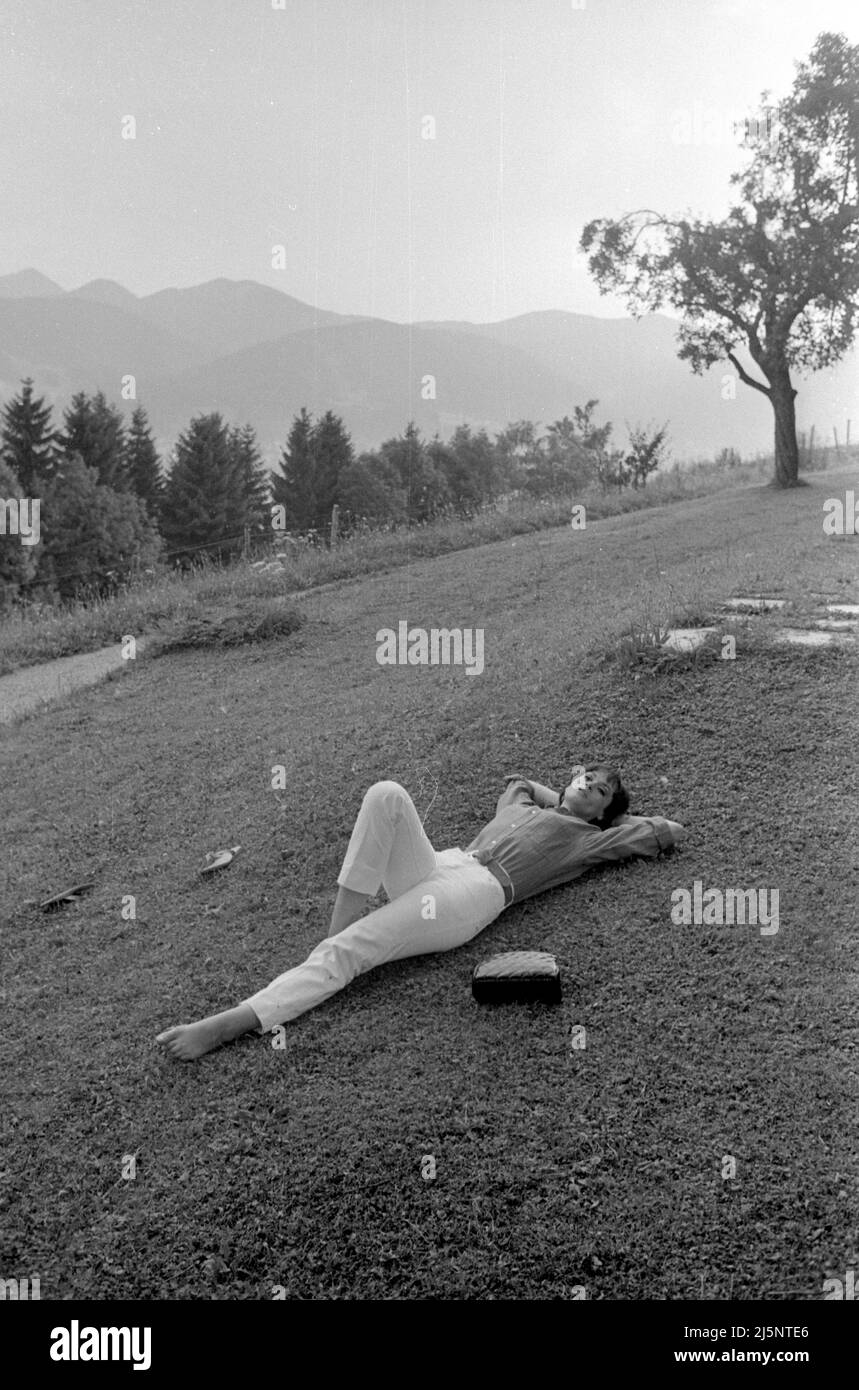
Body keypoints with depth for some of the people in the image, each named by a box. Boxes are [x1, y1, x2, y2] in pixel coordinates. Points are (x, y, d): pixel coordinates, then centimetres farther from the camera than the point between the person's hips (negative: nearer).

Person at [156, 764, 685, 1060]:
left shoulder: (588, 838, 20)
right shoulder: (522, 805, 35)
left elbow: (666, 833, 20)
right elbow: (517, 780, 56)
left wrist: (611, 810, 31)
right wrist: (560, 798, 44)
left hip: (477, 891, -5)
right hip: (442, 863, 6)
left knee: (346, 953, -25)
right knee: (387, 794, -25)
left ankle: (227, 1025, -31)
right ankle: (341, 925, -24)